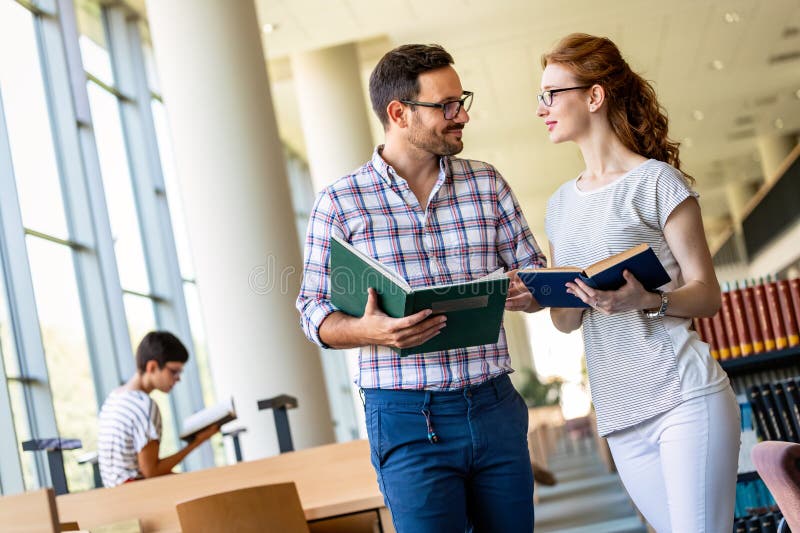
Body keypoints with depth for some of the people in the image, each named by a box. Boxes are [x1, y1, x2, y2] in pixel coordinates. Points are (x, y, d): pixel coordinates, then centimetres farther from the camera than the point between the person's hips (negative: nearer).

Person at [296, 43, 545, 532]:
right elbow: (315, 313, 1)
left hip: (495, 407, 4)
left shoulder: (487, 184, 9)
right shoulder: (340, 203, -1)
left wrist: (528, 293, -11)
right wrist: (369, 330, -20)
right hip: (408, 419, -3)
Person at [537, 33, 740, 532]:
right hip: (621, 415, 6)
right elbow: (566, 322, 16)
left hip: (686, 400, -6)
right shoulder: (561, 205, 16)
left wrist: (648, 302, -25)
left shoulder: (656, 181, -2)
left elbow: (707, 295, -5)